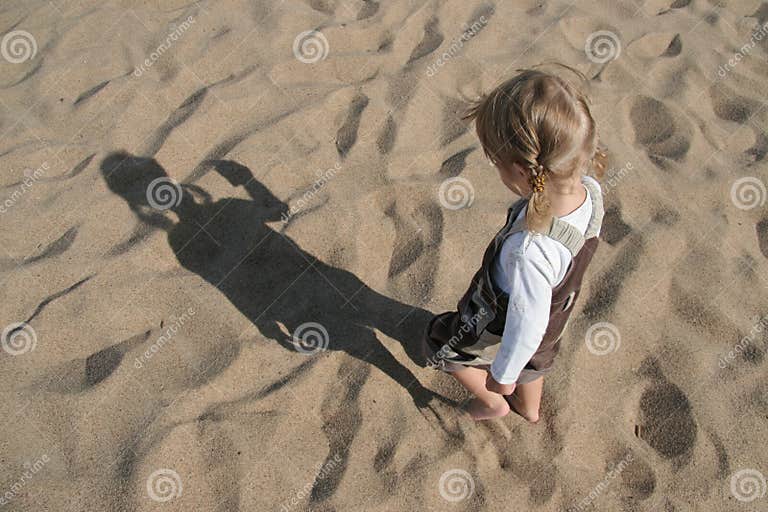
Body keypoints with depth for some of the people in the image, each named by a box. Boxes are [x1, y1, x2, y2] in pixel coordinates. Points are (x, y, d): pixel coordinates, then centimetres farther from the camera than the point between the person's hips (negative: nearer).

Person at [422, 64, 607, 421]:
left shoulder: (530, 250, -48)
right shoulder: (589, 190, -25)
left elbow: (526, 326, -32)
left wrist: (503, 374, -12)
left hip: (498, 327, -6)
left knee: (439, 344, 23)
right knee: (531, 364, 36)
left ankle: (494, 403, 44)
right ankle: (530, 408, 66)